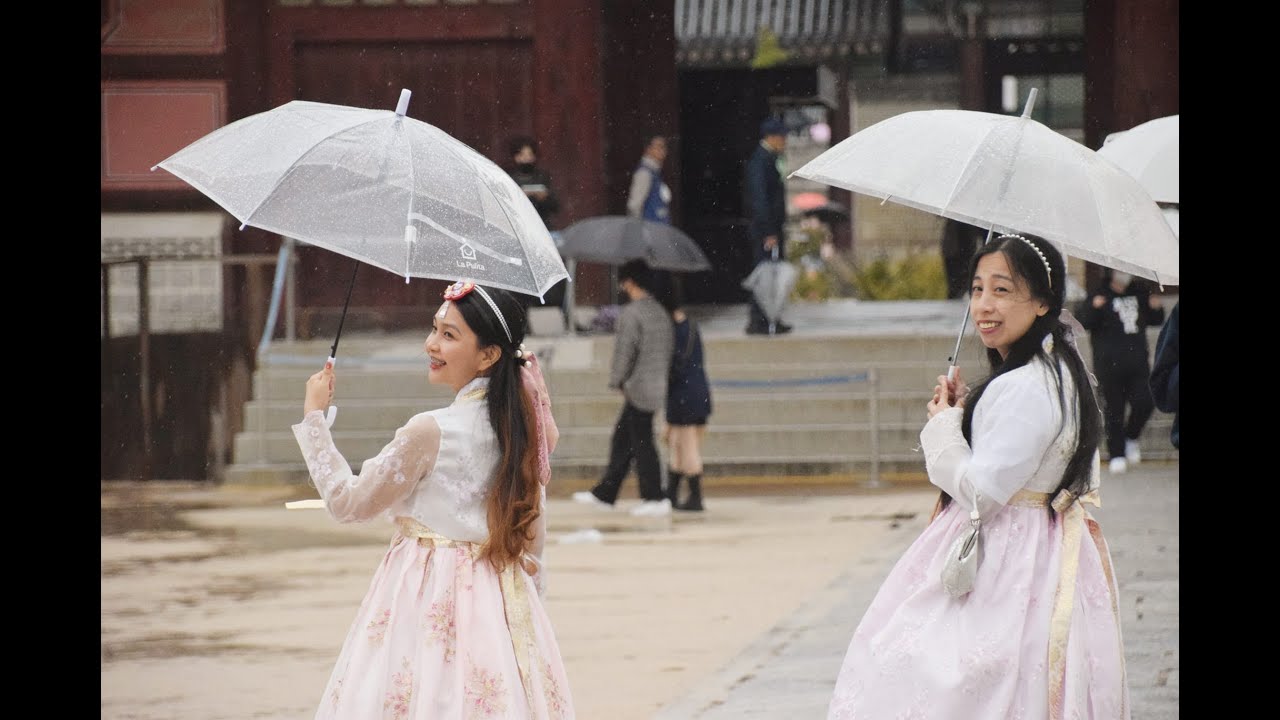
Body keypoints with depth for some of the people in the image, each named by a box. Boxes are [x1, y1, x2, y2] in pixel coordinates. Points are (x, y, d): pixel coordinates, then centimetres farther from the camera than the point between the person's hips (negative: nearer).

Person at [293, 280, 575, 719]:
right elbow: (534, 534, 11)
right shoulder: (520, 424, 2)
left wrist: (313, 418, -2)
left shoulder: (430, 432, -18)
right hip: (497, 596, 7)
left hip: (430, 597, -7)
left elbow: (348, 502, -9)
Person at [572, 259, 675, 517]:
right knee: (622, 440, 15)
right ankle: (604, 493, 20)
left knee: (641, 443, -3)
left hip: (638, 389, -9)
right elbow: (668, 348, 15)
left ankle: (654, 498, -1)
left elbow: (625, 351, -16)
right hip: (657, 386, 9)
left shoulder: (630, 314, -15)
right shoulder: (661, 313, 13)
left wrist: (616, 381, -4)